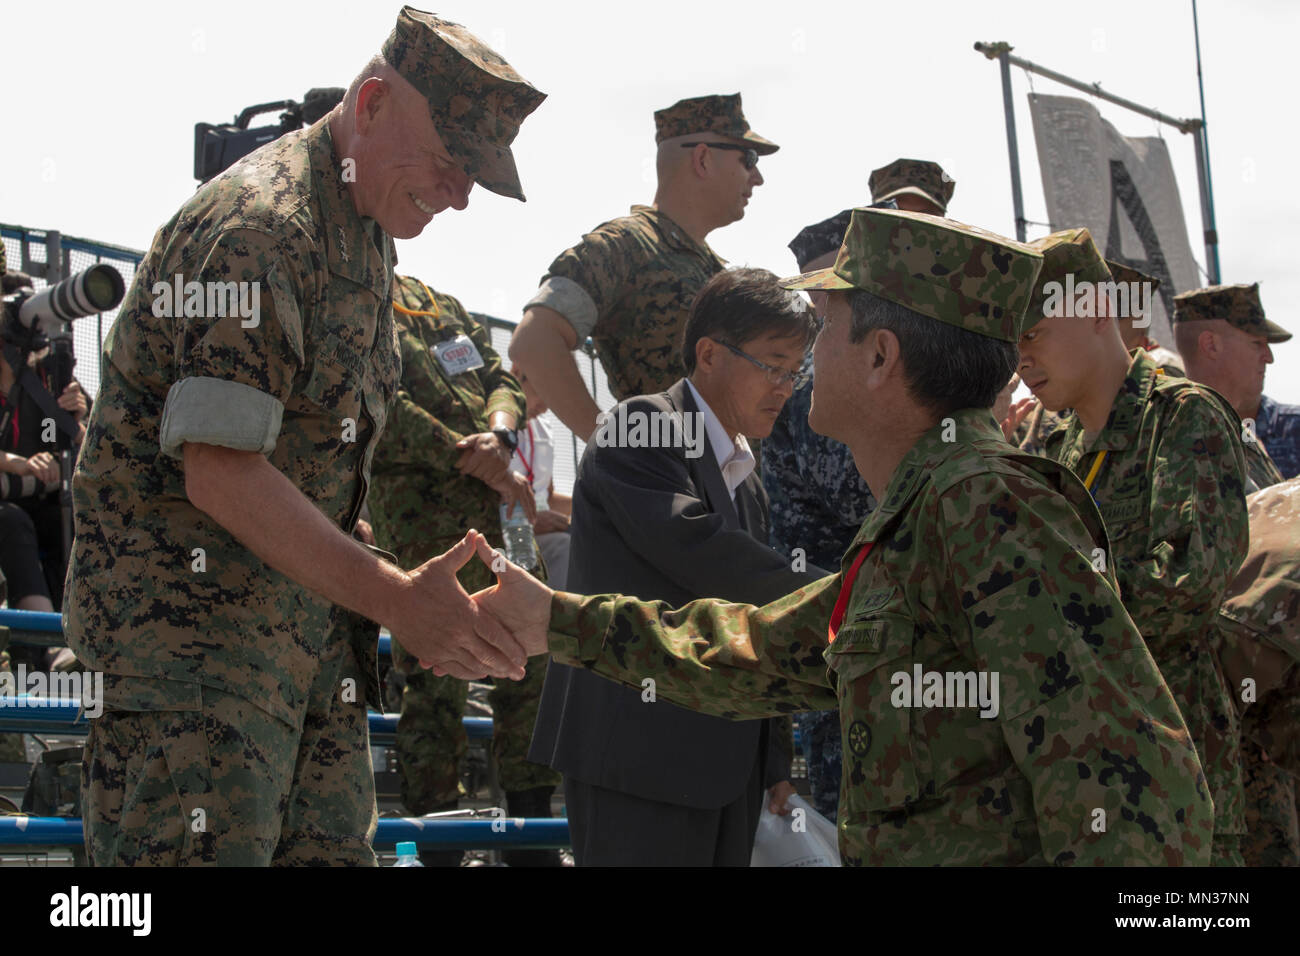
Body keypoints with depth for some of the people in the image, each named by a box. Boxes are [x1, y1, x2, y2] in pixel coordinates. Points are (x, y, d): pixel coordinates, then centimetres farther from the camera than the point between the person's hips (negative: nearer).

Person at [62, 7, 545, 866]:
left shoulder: (367, 234, 14)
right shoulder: (258, 228, -18)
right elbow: (221, 476, -24)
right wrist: (394, 601, -25)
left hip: (310, 624, 10)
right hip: (195, 611, -10)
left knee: (333, 847, 6)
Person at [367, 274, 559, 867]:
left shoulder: (439, 305, 22)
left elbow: (502, 382, 16)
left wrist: (497, 435, -7)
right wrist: (470, 457, -16)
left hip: (498, 510, 7)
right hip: (419, 523, -7)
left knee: (533, 666, 8)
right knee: (435, 687, -6)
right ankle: (436, 848, 3)